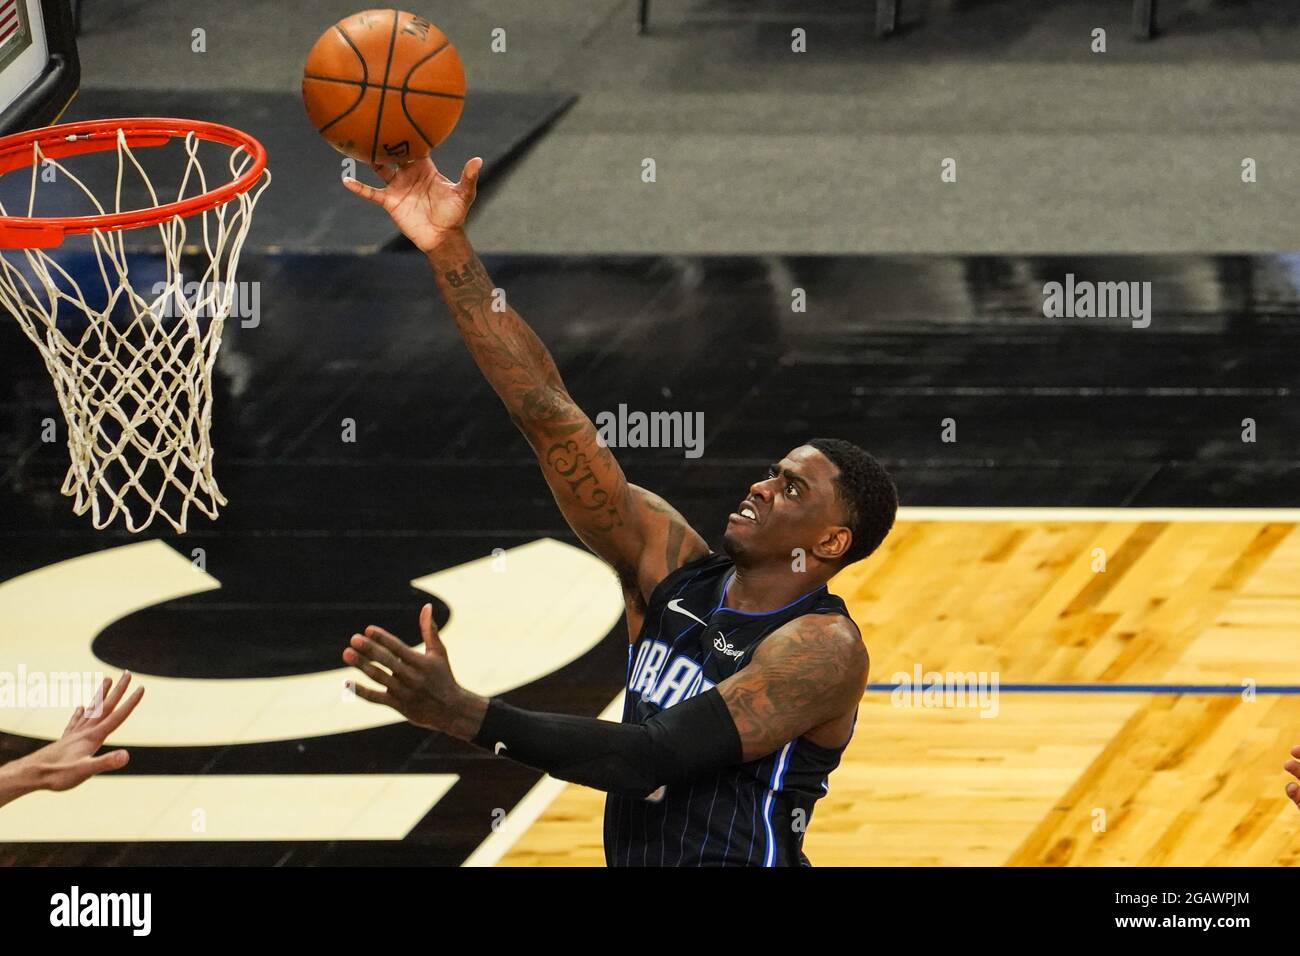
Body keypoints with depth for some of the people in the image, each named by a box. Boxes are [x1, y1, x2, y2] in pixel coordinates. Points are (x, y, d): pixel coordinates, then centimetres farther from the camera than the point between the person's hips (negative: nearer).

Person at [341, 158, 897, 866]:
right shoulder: (670, 565, 2)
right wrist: (449, 251, -11)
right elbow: (547, 411, -3)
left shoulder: (824, 648, -15)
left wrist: (463, 714, -30)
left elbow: (659, 757, -24)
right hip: (632, 852, 6)